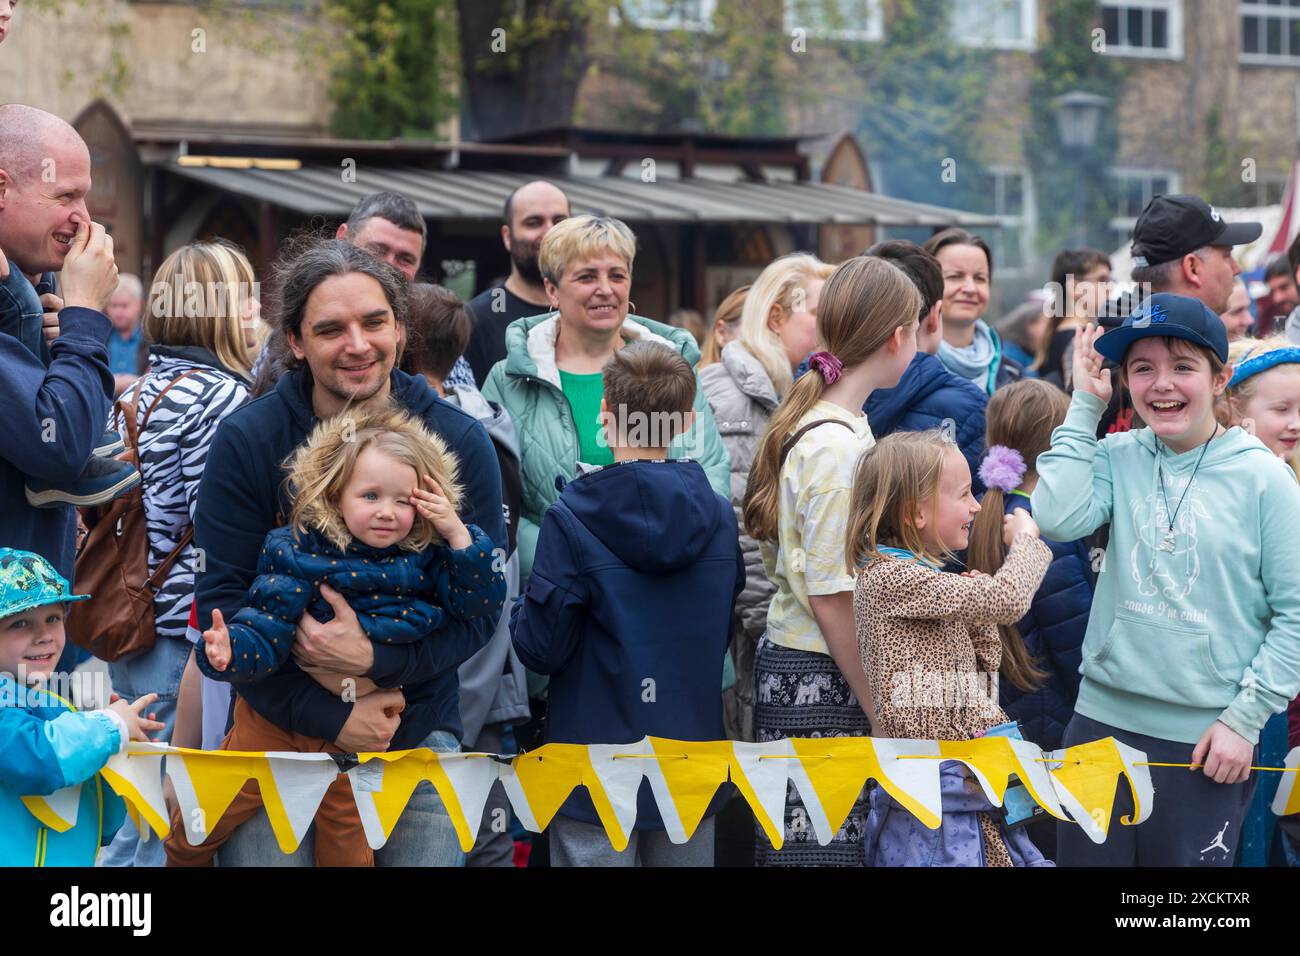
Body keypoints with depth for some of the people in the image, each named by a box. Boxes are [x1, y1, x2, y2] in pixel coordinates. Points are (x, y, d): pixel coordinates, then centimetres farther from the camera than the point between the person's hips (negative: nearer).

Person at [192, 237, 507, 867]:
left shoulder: (460, 443, -5)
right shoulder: (246, 441, -7)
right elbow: (222, 604, -10)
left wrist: (375, 658, -23)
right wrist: (331, 718, -17)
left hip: (417, 729, 1)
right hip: (280, 727, -1)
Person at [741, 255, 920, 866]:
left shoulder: (817, 421, 11)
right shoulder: (837, 444, -18)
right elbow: (832, 596, -19)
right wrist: (881, 713, -14)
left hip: (795, 660, 9)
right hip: (821, 681, -9)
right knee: (827, 845, -3)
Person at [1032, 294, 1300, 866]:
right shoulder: (1118, 458, 3)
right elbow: (1058, 519, -16)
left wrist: (1245, 718, -8)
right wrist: (1084, 408, -8)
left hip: (1207, 741, -2)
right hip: (1102, 721, 2)